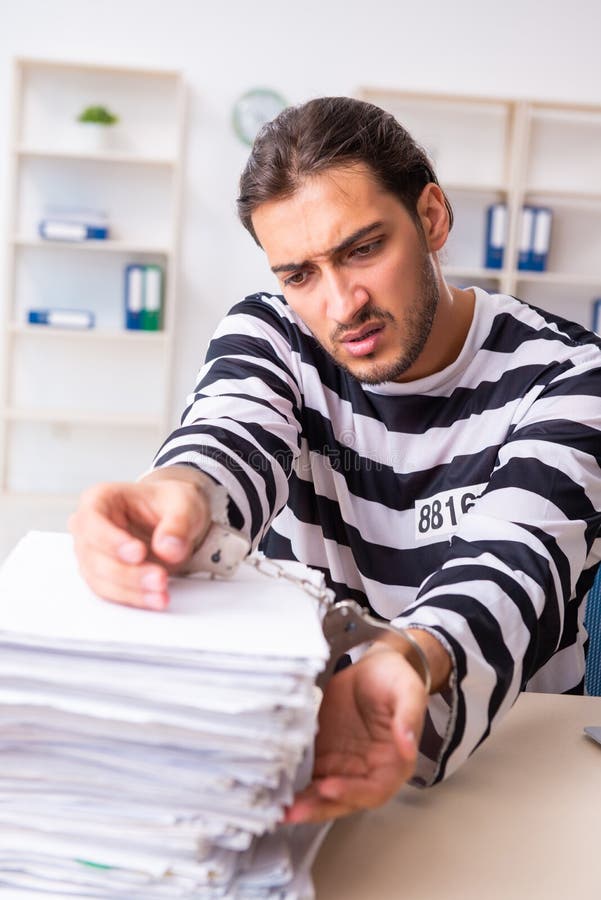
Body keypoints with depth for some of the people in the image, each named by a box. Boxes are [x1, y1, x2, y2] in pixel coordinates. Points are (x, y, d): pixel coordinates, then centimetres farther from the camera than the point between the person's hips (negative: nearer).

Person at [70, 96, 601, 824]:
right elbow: (234, 437, -24)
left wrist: (406, 664, -48)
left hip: (511, 745, 2)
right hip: (295, 725, -1)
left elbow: (513, 562, -25)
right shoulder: (268, 336, -2)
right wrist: (183, 493, -50)